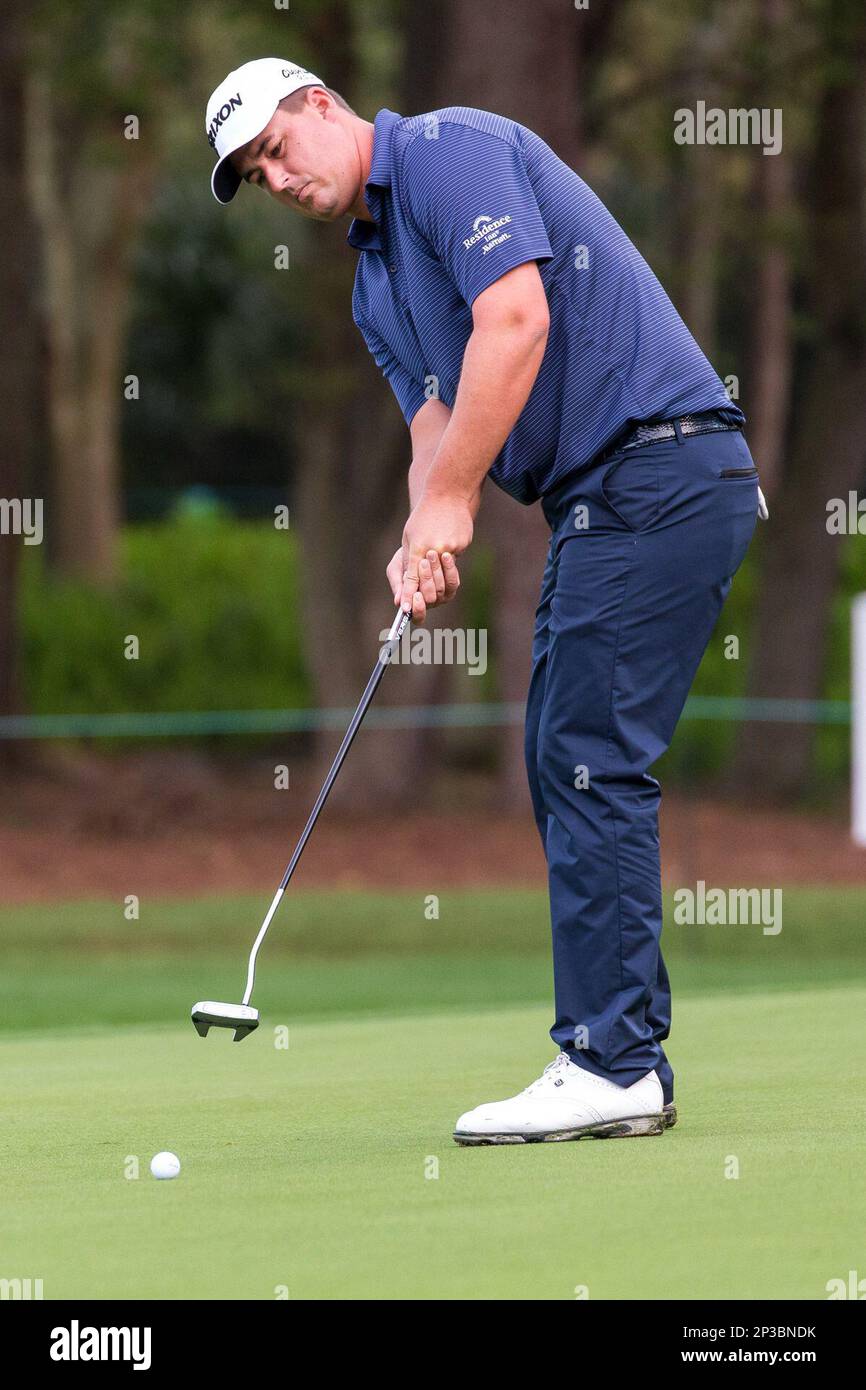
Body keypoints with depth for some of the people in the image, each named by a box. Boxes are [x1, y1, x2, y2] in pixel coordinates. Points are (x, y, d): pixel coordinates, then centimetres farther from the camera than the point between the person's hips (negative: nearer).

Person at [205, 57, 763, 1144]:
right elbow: (437, 426, 12)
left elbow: (516, 320, -20)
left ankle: (610, 1065, -11)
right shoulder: (376, 290, 21)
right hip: (602, 502, 10)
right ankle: (622, 1060, 11)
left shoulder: (448, 149, -8)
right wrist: (419, 546, -10)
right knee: (563, 763, 9)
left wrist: (449, 504, -17)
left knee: (590, 759, -12)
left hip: (660, 470, -10)